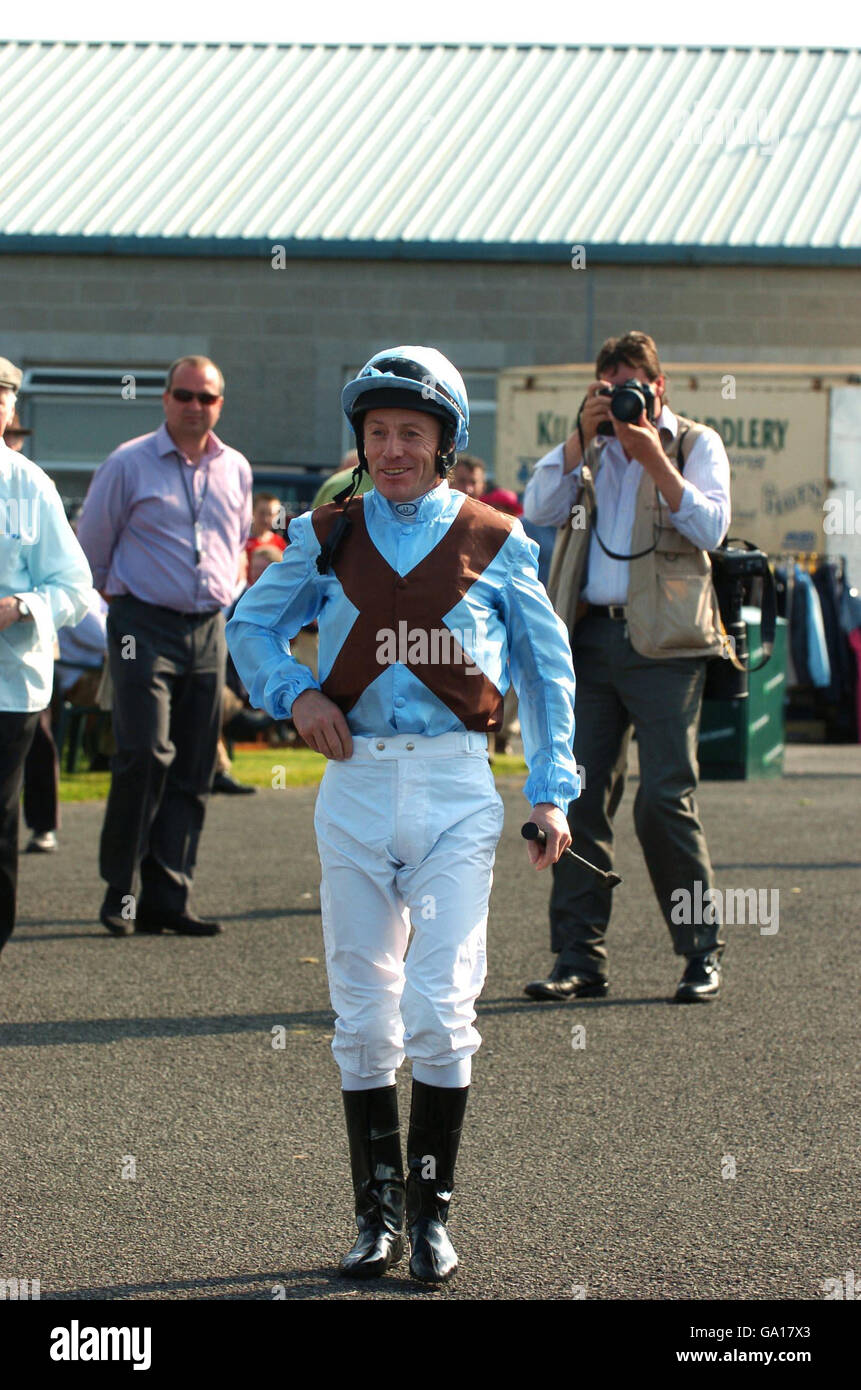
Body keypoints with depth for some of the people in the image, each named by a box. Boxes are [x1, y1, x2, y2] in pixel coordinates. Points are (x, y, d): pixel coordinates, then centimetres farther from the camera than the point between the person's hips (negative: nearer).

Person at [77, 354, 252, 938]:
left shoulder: (236, 470, 11)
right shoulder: (129, 464, -2)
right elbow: (90, 546, 4)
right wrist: (119, 597, 8)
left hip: (209, 629, 5)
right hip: (145, 626, -5)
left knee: (194, 771, 2)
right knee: (145, 754, -16)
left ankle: (169, 897, 6)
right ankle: (122, 891, -8)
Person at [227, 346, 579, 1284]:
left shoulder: (493, 543, 4)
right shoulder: (327, 538, 8)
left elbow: (546, 666, 11)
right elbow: (249, 625, 20)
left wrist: (551, 790, 6)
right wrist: (294, 692, 0)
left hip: (455, 791, -2)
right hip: (355, 785, 2)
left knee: (441, 1010, -8)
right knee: (363, 1012, 5)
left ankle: (432, 1213, 4)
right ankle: (377, 1214, 15)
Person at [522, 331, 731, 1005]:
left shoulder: (696, 443, 8)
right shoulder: (587, 448, 18)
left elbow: (711, 525, -6)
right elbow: (541, 508, 2)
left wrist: (654, 460, -12)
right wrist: (583, 434, -4)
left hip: (662, 643, -4)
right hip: (589, 638, 4)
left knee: (666, 800, -9)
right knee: (579, 797, 1)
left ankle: (703, 954, 2)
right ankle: (579, 958, 6)